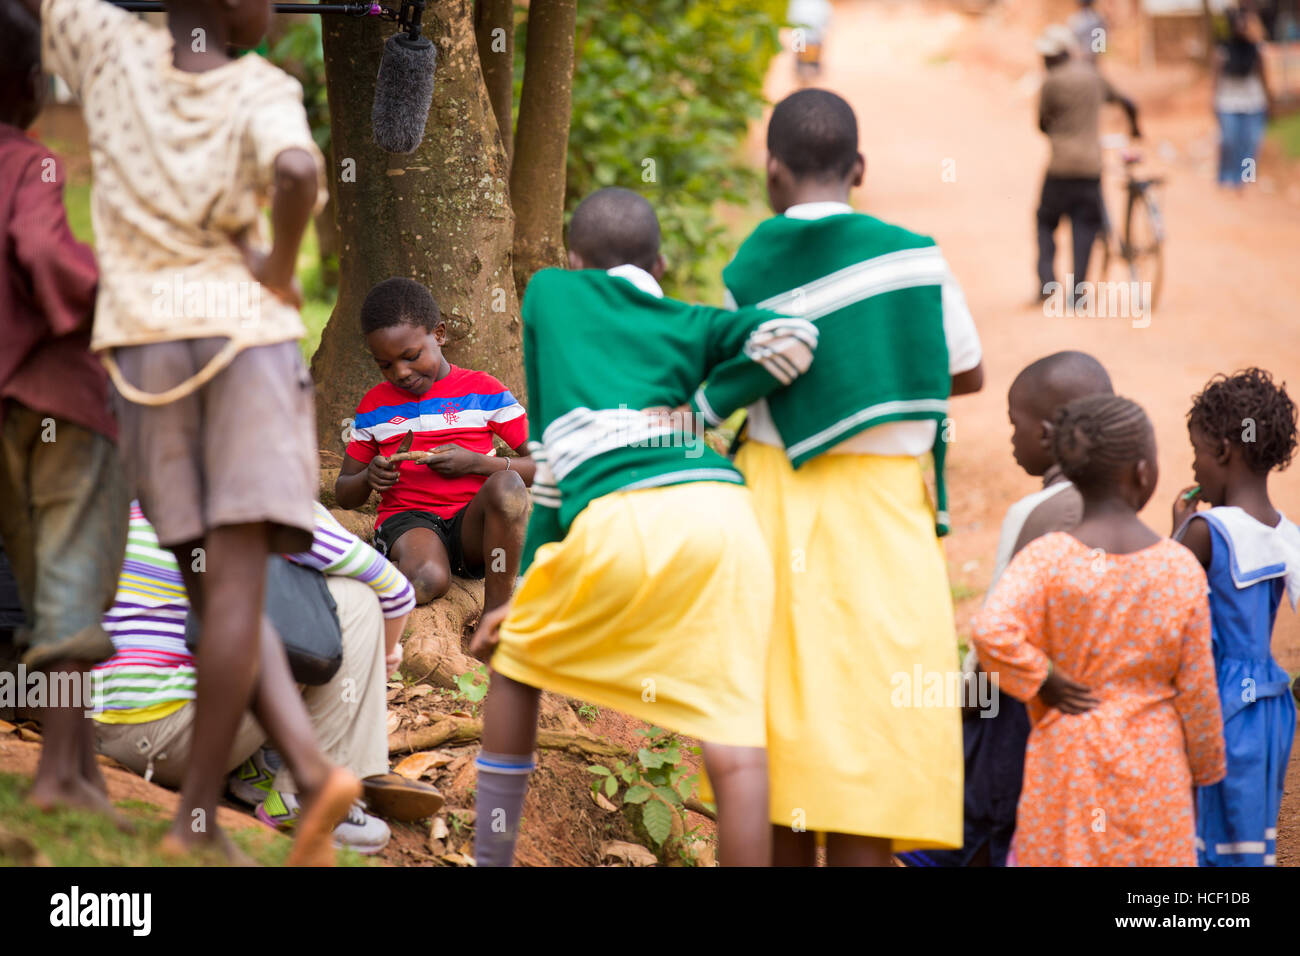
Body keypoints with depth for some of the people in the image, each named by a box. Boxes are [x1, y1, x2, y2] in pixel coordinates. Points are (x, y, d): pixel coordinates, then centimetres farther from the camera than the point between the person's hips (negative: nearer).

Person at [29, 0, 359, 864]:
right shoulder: (262, 92, -2)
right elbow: (297, 169, -23)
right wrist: (281, 271, -5)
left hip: (147, 344, 2)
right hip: (247, 333, -2)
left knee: (219, 587, 6)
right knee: (237, 584, -5)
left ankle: (311, 768, -11)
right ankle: (196, 818, -10)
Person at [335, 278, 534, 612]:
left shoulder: (484, 392, 6)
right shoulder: (374, 406, 14)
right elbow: (345, 494, 20)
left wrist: (475, 463, -11)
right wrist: (368, 478, -4)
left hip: (472, 522, 1)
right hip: (406, 520, -1)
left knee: (506, 485, -36)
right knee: (428, 579, -39)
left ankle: (495, 614, -25)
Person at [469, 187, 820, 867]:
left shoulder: (551, 292, 24)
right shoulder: (688, 323, 26)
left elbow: (551, 455, 24)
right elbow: (794, 337, 5)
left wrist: (526, 592, 29)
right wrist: (703, 408, 15)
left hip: (618, 518, -1)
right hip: (719, 510, 1)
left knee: (515, 662, 23)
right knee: (734, 739, -4)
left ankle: (491, 857, 27)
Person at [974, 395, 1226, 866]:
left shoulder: (1046, 558, -10)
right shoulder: (1181, 568, -6)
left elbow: (992, 632, -26)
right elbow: (1196, 685, 1)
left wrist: (1042, 681, -9)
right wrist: (1207, 767, 14)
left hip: (1067, 761, -1)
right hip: (1153, 768, 1)